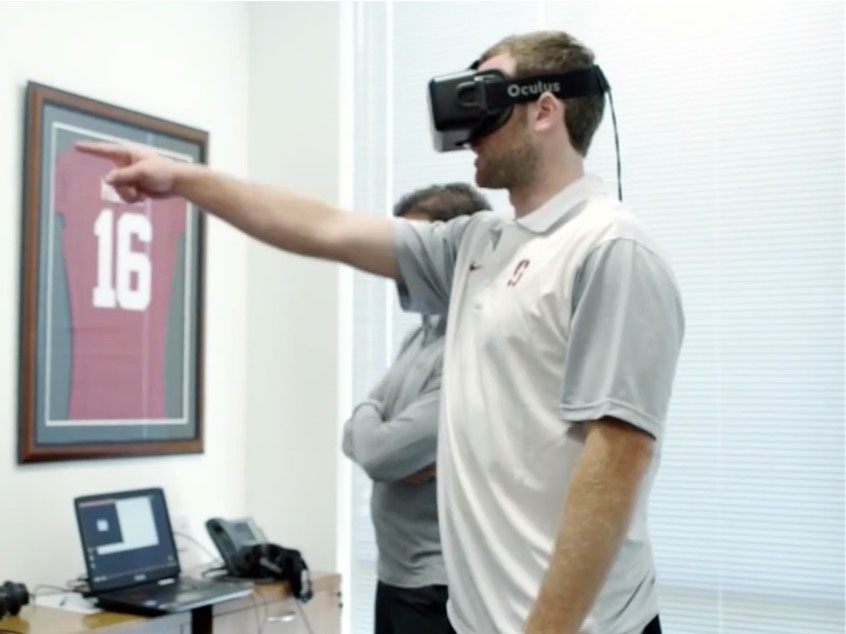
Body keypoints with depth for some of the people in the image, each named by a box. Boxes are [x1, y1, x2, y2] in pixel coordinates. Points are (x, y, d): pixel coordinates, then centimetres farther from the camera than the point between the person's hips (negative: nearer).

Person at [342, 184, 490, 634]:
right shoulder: (419, 336, 10)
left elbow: (381, 453, -24)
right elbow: (359, 436, 9)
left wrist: (365, 418, -2)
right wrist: (397, 451, -13)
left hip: (442, 584, -9)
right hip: (395, 574, 9)